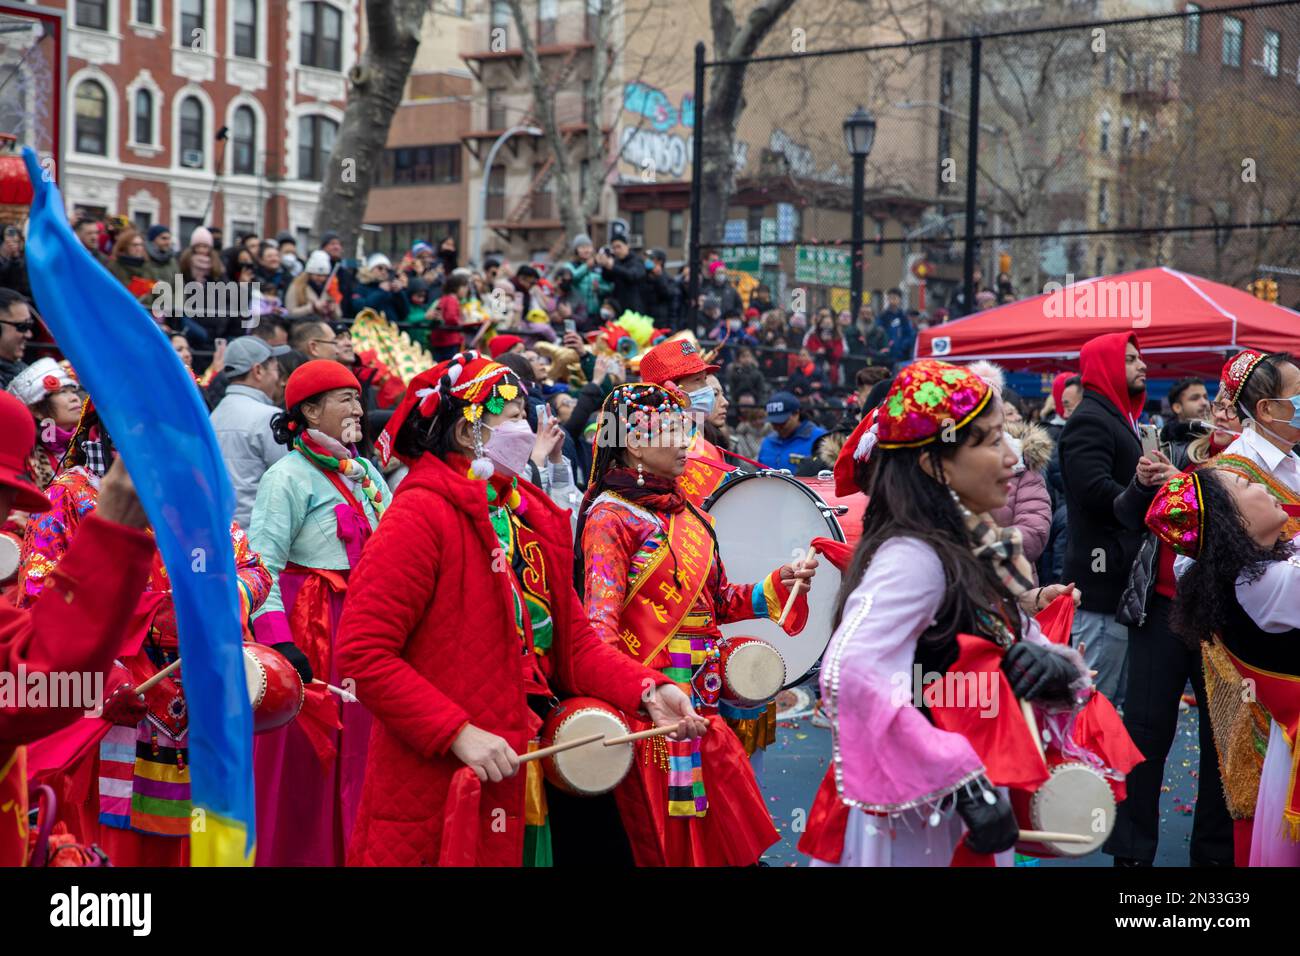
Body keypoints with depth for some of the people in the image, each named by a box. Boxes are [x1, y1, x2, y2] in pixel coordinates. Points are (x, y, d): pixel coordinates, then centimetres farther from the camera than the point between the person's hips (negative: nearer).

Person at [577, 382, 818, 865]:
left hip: (701, 693, 8)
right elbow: (600, 614, -17)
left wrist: (777, 585, 4)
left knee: (724, 833, 9)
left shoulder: (686, 512, 15)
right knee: (670, 840, -1)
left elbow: (718, 601, 19)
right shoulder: (611, 514, -8)